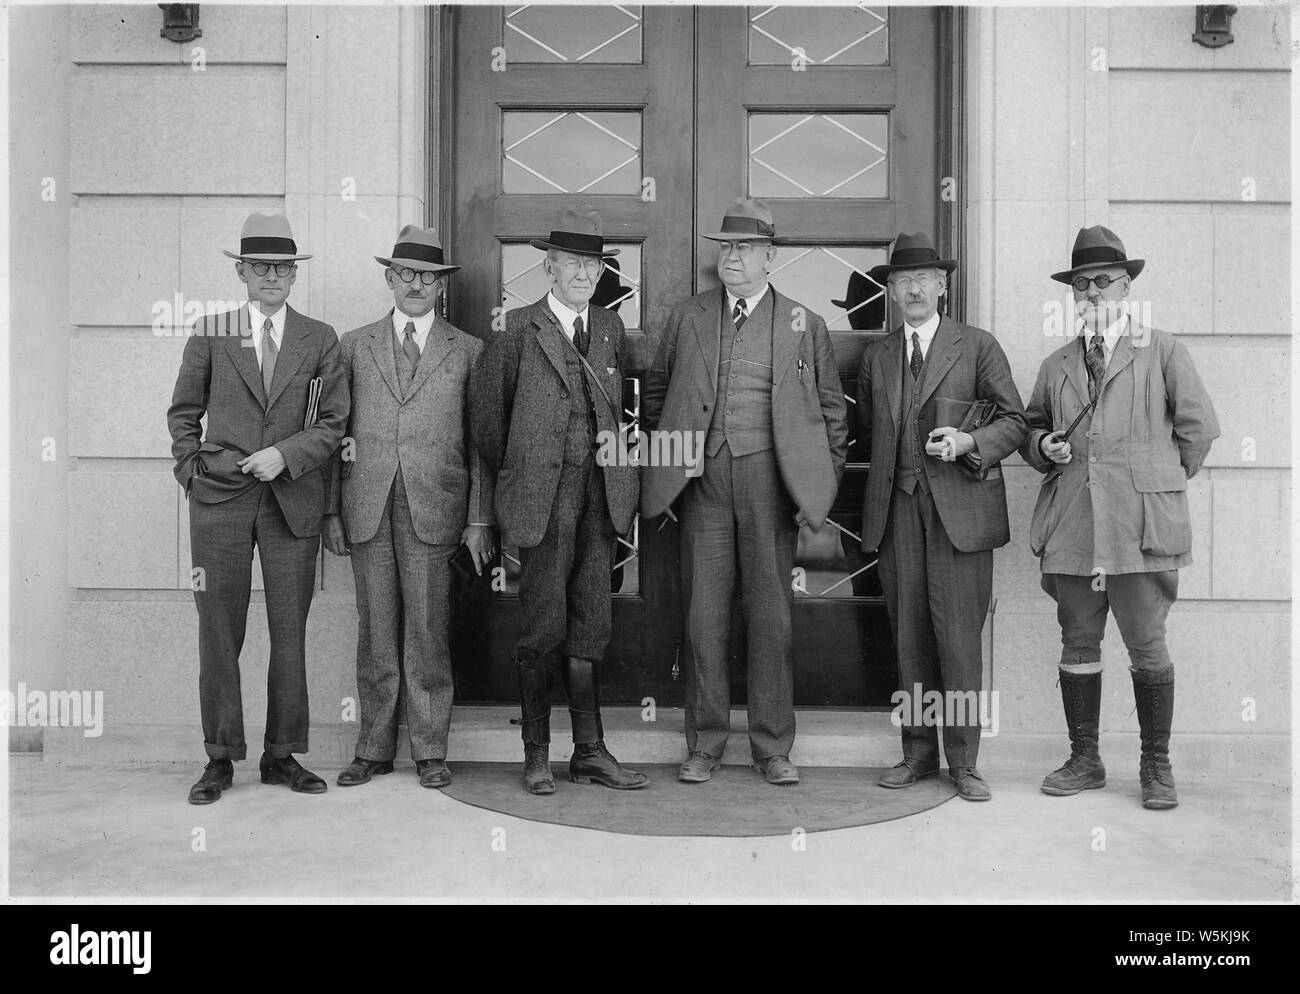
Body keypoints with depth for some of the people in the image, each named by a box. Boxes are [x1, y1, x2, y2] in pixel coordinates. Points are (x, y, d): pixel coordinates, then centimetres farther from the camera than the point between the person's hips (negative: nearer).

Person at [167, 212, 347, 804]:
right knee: (219, 632, 2)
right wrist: (191, 472, 4)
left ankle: (283, 755, 16)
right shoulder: (210, 333, 8)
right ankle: (219, 758, 13)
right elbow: (183, 414, 14)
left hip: (293, 500, 1)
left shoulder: (320, 340, 8)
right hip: (219, 500, 0)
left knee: (290, 633, 4)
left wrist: (284, 455, -9)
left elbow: (333, 422, 5)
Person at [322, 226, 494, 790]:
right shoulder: (354, 346, 13)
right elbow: (336, 432, 11)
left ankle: (429, 751, 11)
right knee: (375, 632, 6)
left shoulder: (467, 351, 9)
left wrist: (479, 519, 1)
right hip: (367, 509, 2)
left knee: (426, 632, 0)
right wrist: (331, 511, 4)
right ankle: (374, 749, 17)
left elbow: (479, 442, 6)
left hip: (433, 510, -1)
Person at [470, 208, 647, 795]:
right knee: (544, 625, -2)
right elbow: (486, 411, 4)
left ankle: (590, 752, 14)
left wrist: (617, 442, 14)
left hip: (601, 491, 5)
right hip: (543, 494, -4)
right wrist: (512, 475, 8)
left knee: (590, 625, 7)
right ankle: (536, 754, 12)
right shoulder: (518, 329, -1)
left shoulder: (610, 328, 15)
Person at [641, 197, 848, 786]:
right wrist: (667, 458, 9)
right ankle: (705, 743, 13)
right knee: (703, 613, 2)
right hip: (703, 480, 1)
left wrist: (823, 485, 2)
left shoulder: (803, 324, 8)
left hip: (769, 479, -1)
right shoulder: (687, 317, 12)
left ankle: (773, 748, 13)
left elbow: (831, 411, 9)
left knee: (770, 614, 2)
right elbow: (654, 394, 18)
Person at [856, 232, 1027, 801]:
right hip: (896, 511, 3)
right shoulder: (876, 357, 17)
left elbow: (1014, 421, 5)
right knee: (909, 638, 6)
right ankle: (918, 753, 16)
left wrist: (968, 443, -12)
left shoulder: (978, 347, 7)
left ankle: (963, 762, 7)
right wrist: (889, 473, 10)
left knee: (958, 638, -4)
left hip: (959, 508, -3)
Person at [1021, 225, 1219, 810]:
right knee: (1078, 646, 7)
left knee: (1147, 648, 0)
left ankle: (1156, 767, 15)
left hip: (1140, 524, -3)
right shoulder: (1056, 365, 18)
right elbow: (1031, 428, 25)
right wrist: (1043, 445, 4)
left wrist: (1160, 479, 6)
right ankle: (1085, 761, 19)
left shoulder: (1161, 351, 8)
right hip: (1071, 525, 4)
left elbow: (1198, 426, 6)